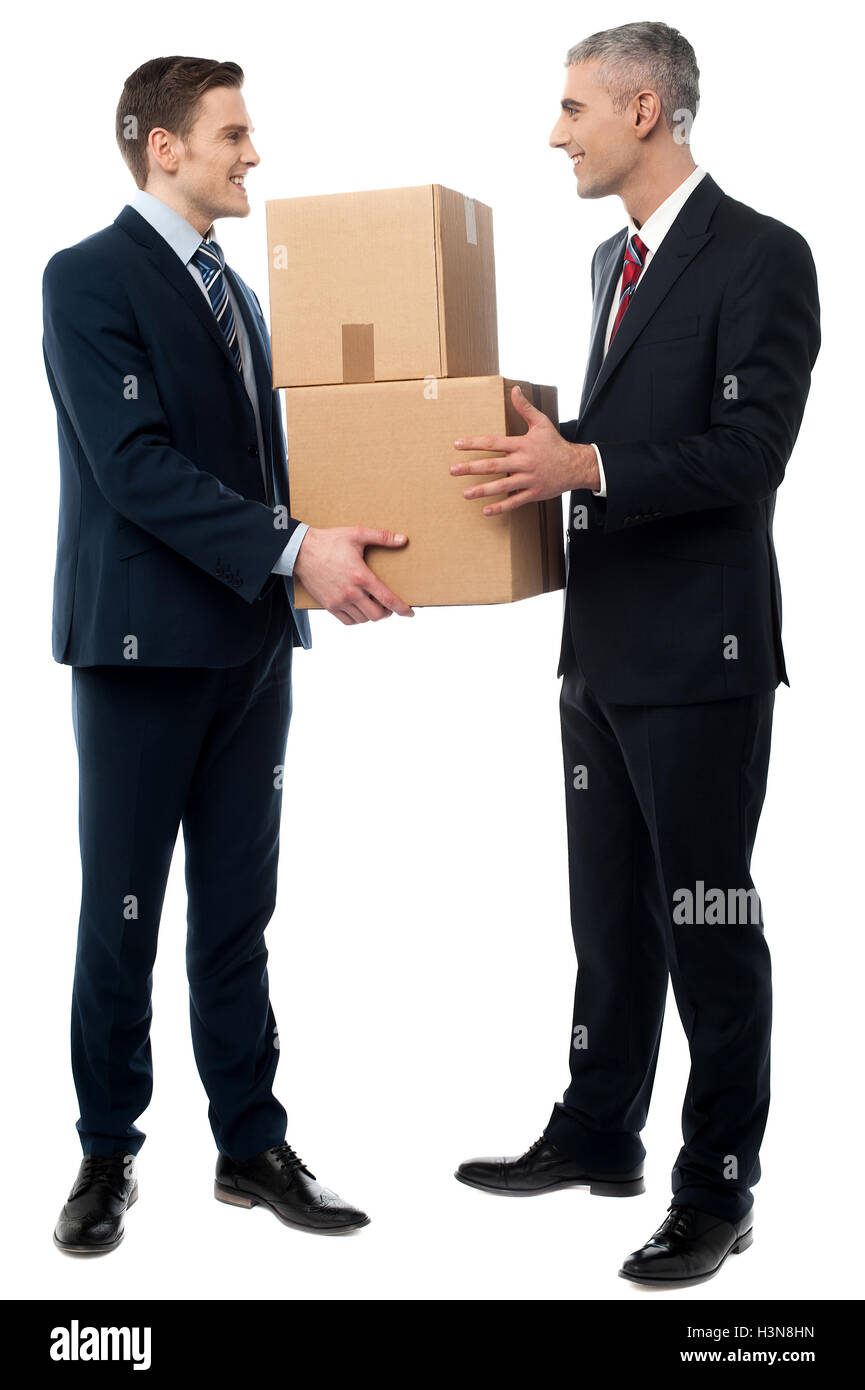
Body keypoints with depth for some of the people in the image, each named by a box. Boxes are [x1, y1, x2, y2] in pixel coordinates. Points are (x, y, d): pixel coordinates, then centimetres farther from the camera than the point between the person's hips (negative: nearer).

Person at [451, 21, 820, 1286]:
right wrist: (547, 454, 9)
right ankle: (599, 1134, 31)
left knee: (708, 922, 0)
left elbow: (749, 453, -19)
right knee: (610, 911, 17)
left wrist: (589, 466, -25)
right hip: (604, 645, 9)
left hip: (699, 653, -8)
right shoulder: (617, 260, 16)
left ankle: (719, 1188, 12)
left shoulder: (760, 256, -11)